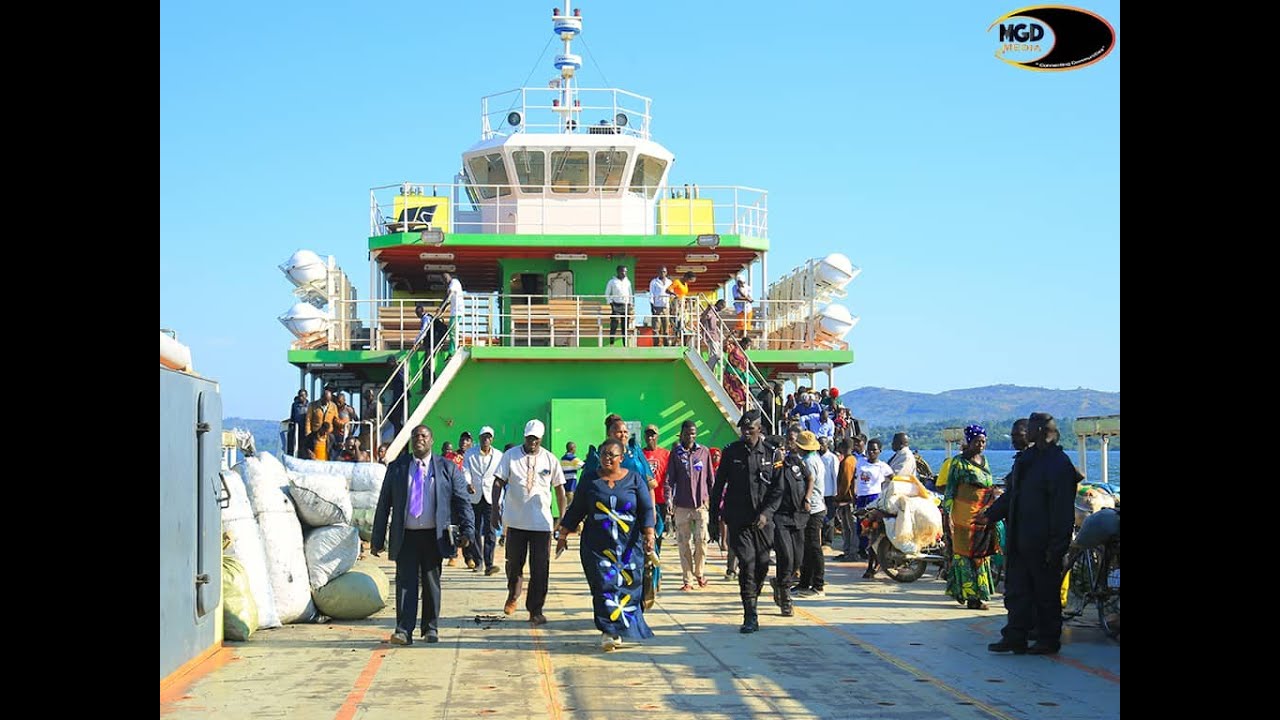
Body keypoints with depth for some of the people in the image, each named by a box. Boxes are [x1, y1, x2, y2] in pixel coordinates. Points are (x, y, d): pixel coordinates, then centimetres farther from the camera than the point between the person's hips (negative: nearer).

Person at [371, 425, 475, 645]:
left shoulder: (446, 468, 4)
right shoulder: (396, 468, 7)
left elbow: (462, 501, 3)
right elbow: (384, 504, 8)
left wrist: (467, 530, -10)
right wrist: (377, 538, 4)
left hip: (434, 536, 0)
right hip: (405, 536, 0)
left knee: (431, 583, 8)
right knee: (405, 582, -5)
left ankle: (431, 628, 19)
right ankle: (403, 631, -7)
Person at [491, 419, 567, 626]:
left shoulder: (550, 459, 3)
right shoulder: (510, 456, 0)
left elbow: (559, 487, 10)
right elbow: (498, 482, -1)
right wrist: (495, 508, -12)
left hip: (542, 522, 0)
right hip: (516, 520, 0)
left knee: (540, 569, -3)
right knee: (514, 563, 10)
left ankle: (535, 610, 4)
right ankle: (512, 596, 37)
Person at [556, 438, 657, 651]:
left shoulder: (634, 480, 5)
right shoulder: (590, 479, 8)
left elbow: (647, 509, 1)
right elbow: (576, 510, 12)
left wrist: (649, 534, -12)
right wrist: (563, 535, 11)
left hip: (628, 546, 0)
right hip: (598, 546, 0)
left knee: (628, 587, -1)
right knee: (605, 585, -10)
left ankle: (624, 630, 13)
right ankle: (610, 632, -12)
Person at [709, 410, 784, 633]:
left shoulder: (772, 454, 3)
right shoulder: (731, 452, 2)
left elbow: (778, 489, 2)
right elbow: (719, 484, 8)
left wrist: (766, 513, -11)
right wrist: (714, 513, 6)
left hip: (763, 520, 2)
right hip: (738, 519, -2)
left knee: (762, 564, 6)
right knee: (747, 562, -11)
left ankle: (751, 601, 30)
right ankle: (750, 616, -11)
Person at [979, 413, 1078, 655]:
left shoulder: (1059, 464, -14)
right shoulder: (1026, 458, 13)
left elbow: (1062, 509, -17)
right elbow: (1011, 495, 23)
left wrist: (1056, 545, -20)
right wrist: (990, 514, 16)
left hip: (1043, 543, -8)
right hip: (1020, 540, 8)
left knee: (1046, 593, 4)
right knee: (1016, 590, 9)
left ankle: (1049, 640, 15)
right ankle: (1015, 638, 13)